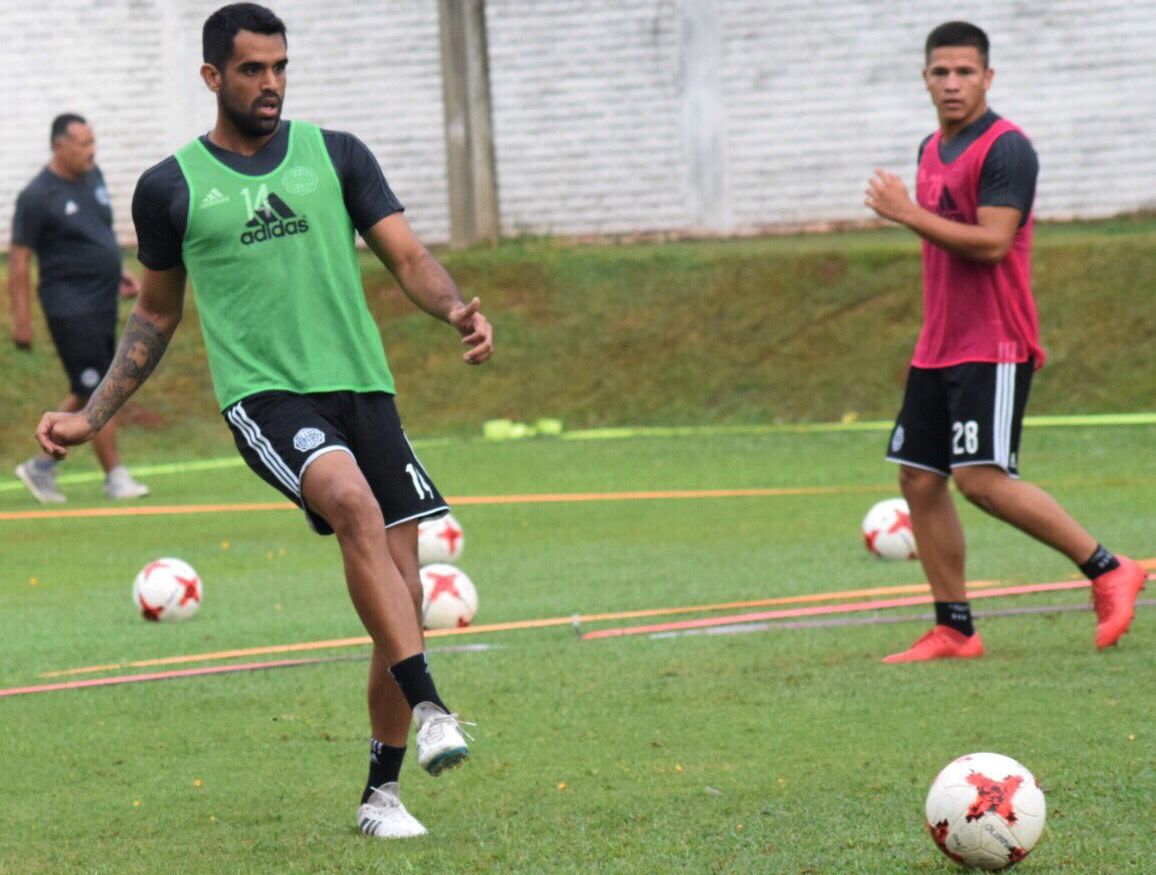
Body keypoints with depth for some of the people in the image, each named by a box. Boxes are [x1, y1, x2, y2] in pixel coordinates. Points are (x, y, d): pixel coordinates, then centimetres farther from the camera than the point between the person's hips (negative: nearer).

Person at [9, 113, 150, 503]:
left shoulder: (93, 177, 10)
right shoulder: (37, 197, -13)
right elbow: (18, 259, -11)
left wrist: (117, 271, 16)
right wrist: (21, 320, -13)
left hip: (103, 303, 8)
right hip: (70, 306, -8)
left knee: (85, 395, 12)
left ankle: (42, 466, 23)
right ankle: (115, 477, -1)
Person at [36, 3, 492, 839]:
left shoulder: (336, 156, 10)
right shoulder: (172, 188, 8)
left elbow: (408, 257, 5)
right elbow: (156, 315, 20)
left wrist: (457, 307, -16)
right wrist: (92, 416, 15)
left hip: (362, 387, 3)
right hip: (265, 394, -3)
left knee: (403, 596, -1)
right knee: (355, 503, -34)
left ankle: (383, 793, 14)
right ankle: (430, 709, -38)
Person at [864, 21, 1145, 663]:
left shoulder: (1005, 148, -12)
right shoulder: (933, 150, 15)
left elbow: (990, 242, -22)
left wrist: (908, 213, -18)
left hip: (994, 346, -9)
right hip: (938, 346, 9)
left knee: (983, 478, -18)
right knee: (920, 480, 4)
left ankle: (1109, 572, -8)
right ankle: (954, 629, 10)